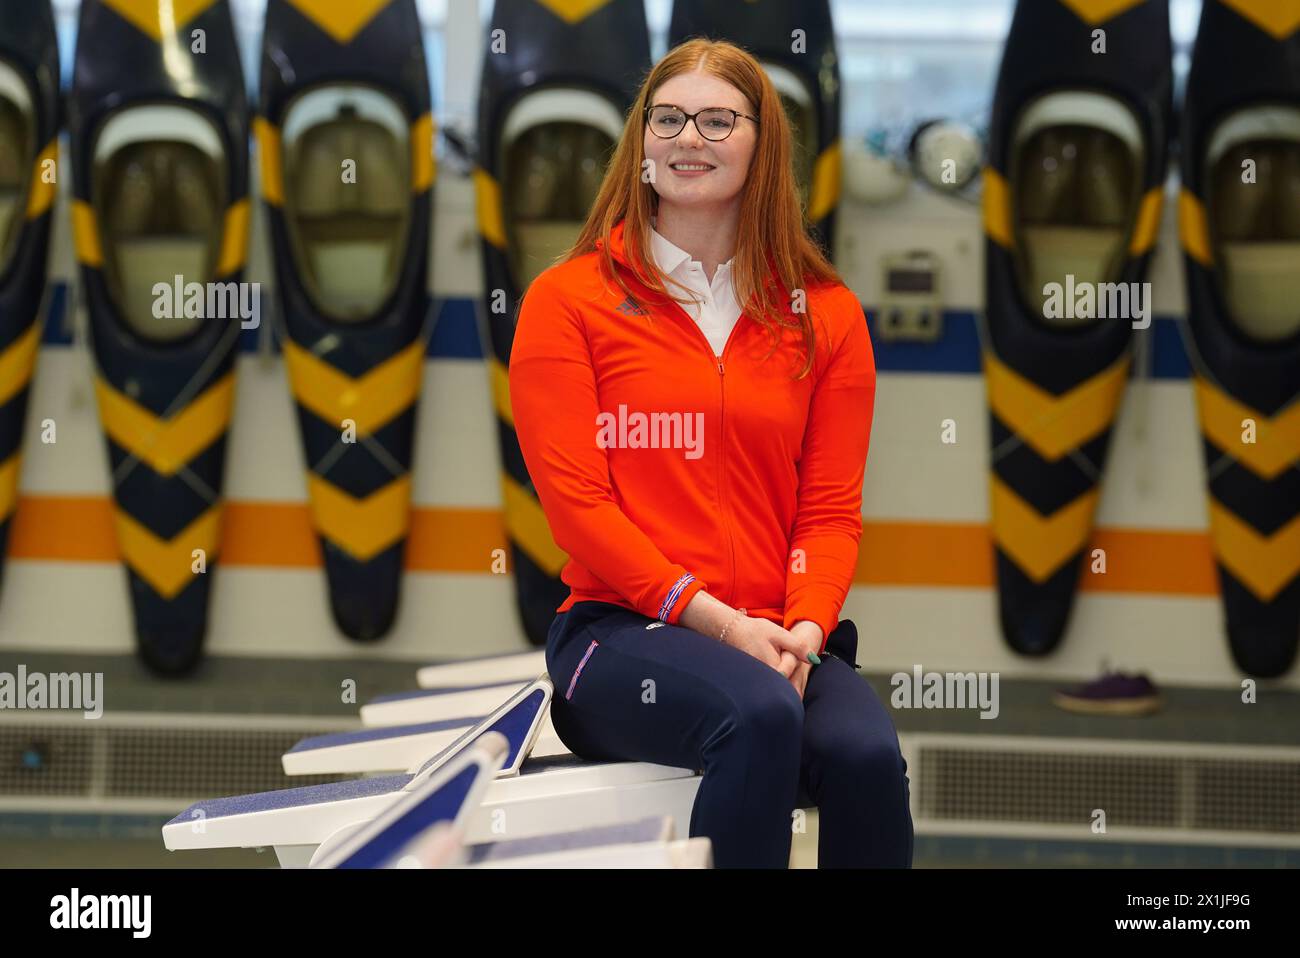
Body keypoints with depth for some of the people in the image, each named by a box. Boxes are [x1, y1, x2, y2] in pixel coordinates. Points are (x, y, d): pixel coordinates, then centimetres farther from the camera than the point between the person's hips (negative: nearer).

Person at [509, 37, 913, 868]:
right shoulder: (568, 299, 5)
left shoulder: (827, 315, 13)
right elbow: (575, 499, -3)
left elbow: (832, 509, 9)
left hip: (777, 640, 3)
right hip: (621, 635, -3)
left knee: (866, 754, -30)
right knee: (760, 715, -36)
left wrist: (804, 629, -12)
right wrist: (717, 619, -14)